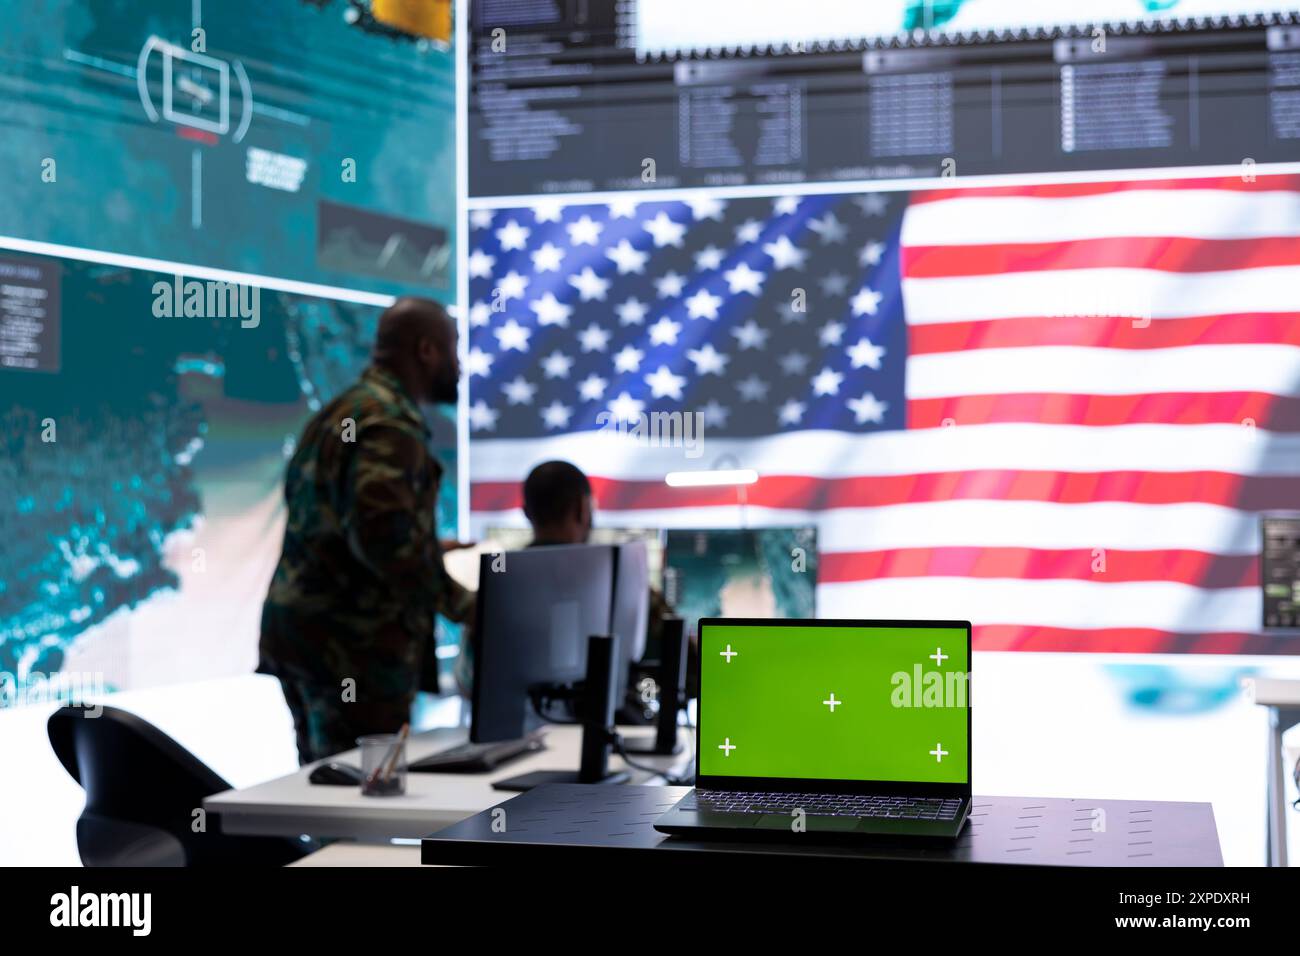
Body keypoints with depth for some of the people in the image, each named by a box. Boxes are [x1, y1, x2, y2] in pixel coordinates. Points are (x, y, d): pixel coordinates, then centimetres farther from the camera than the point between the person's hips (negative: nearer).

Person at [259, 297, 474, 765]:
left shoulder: (335, 413, 17)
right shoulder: (390, 425, -15)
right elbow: (382, 533, -26)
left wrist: (429, 548, 23)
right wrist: (456, 602, -16)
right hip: (352, 648, -10)